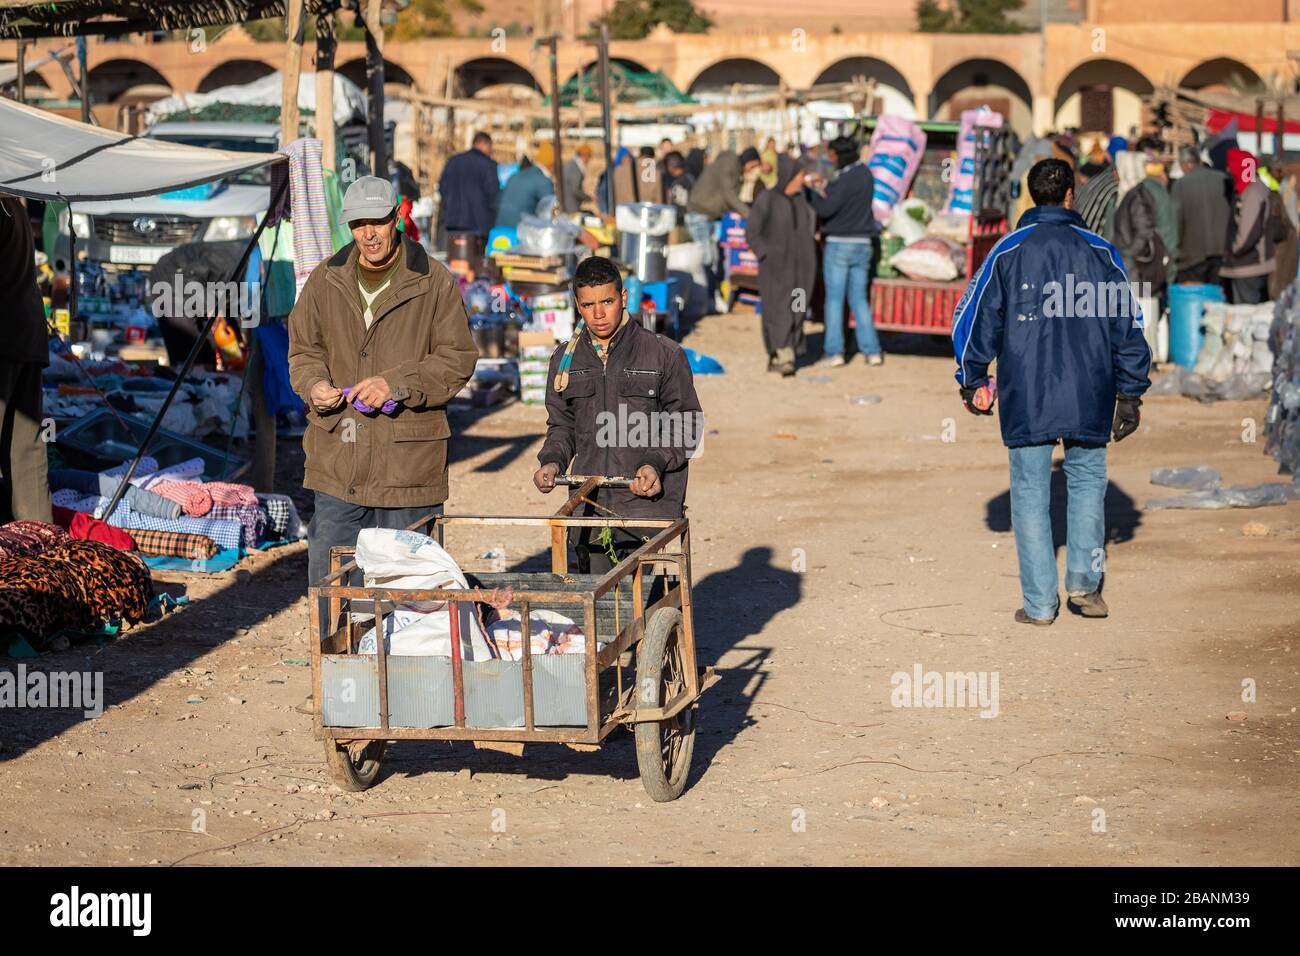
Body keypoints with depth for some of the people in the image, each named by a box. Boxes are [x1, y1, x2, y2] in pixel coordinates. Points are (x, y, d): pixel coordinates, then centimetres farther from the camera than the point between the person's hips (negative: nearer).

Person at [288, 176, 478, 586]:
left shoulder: (433, 281, -2)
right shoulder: (325, 279, 8)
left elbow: (458, 358, -2)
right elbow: (303, 348, 17)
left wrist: (396, 383, -15)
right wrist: (313, 385, -5)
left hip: (408, 463, -3)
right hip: (338, 458, 3)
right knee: (328, 578, 7)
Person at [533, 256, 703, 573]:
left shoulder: (664, 354, 0)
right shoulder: (566, 359, 12)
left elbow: (686, 425, 4)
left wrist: (655, 464, -12)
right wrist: (552, 462, 2)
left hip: (646, 501, -4)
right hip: (587, 504, 4)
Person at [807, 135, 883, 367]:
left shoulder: (845, 180, -18)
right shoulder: (865, 174, 8)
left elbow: (825, 209, -19)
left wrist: (813, 190, -5)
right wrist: (825, 186, 6)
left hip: (839, 244, -7)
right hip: (862, 244, 7)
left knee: (834, 299, -2)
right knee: (859, 299, 10)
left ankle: (834, 351, -5)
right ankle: (872, 350, 4)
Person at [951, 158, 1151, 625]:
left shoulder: (1008, 250, 1)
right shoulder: (1101, 252, 3)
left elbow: (972, 318, 2)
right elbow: (1128, 325, 6)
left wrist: (971, 380, 14)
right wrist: (1130, 394, 13)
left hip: (1025, 398, -1)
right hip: (1089, 396, 1)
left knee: (1031, 492, 5)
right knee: (1087, 479, 19)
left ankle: (1040, 602, 4)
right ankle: (1084, 579, 6)